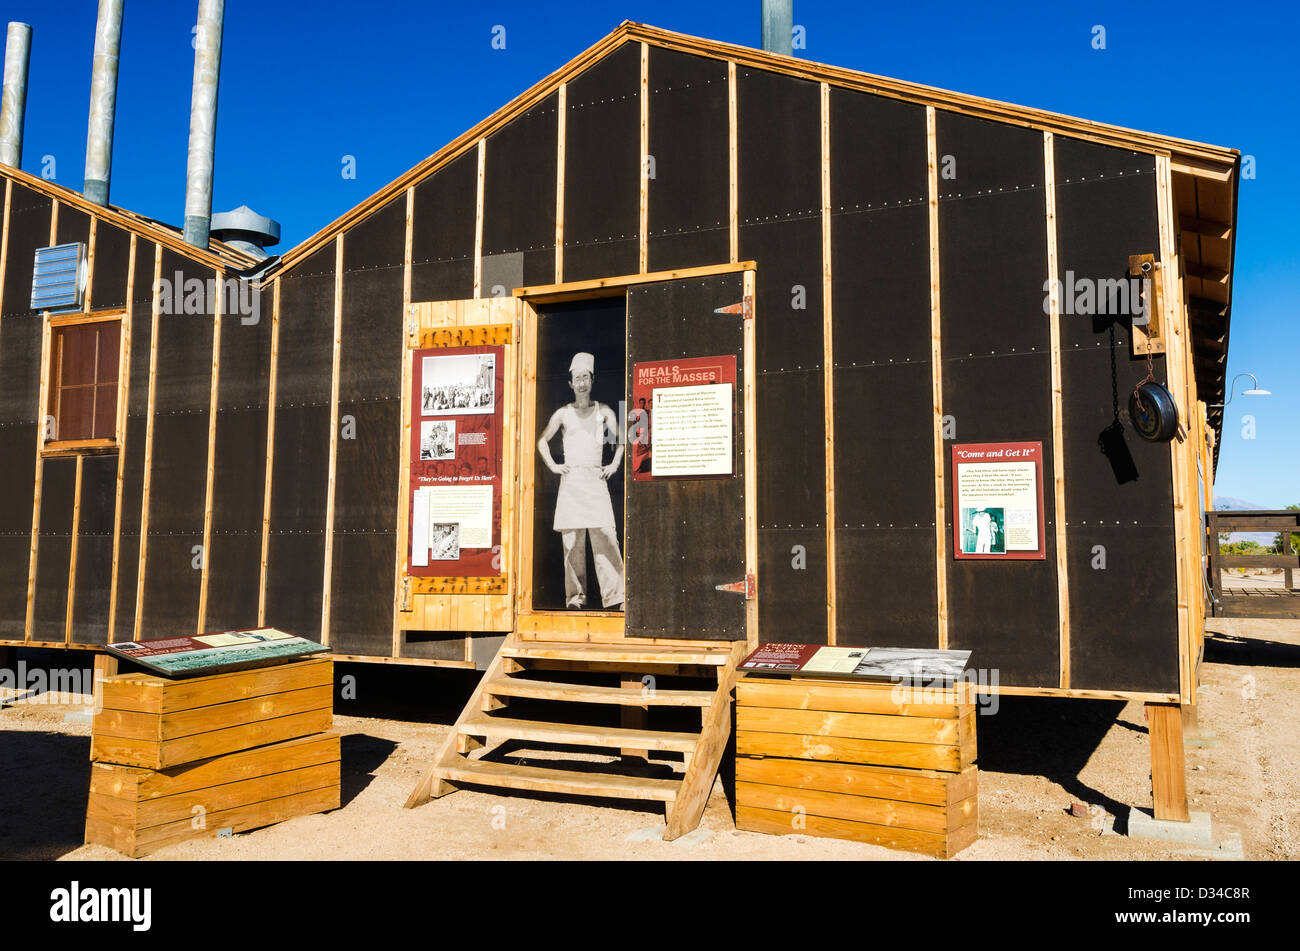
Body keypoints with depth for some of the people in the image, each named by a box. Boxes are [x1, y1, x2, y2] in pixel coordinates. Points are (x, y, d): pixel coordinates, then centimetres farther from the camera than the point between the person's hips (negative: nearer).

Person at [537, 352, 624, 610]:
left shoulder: (604, 411, 11)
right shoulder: (563, 413, 11)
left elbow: (621, 441, 17)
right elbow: (542, 441, 20)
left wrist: (613, 466, 6)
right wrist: (553, 465, 9)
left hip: (596, 480, -1)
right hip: (570, 480, 1)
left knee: (605, 537, -11)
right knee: (572, 540, -2)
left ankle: (614, 597, -12)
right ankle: (575, 596, 3)